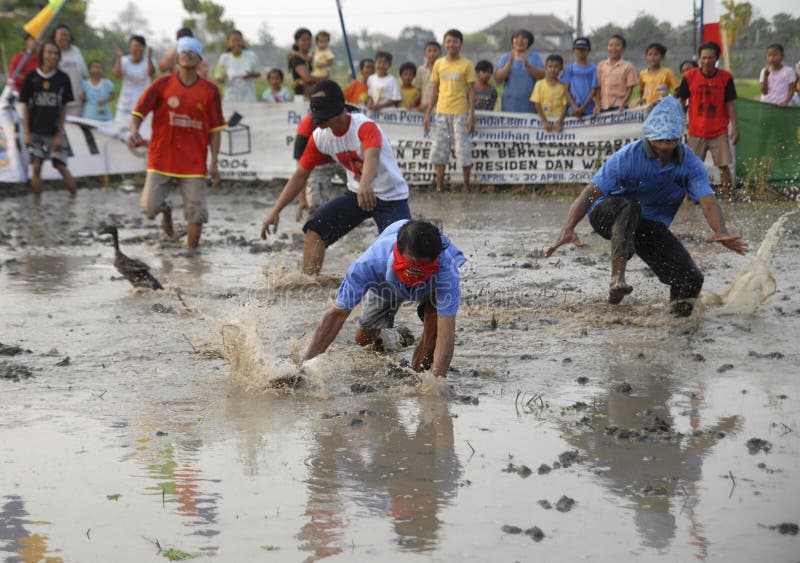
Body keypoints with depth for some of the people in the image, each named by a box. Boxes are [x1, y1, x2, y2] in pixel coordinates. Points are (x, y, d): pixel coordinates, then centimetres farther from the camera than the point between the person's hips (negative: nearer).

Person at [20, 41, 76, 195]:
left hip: (55, 131, -1)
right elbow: (26, 106, 3)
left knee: (61, 166, -4)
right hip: (36, 131, 1)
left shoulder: (62, 78, -1)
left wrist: (60, 133, -4)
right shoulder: (31, 77, -1)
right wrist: (26, 132, -2)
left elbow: (64, 108, 2)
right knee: (36, 167, 0)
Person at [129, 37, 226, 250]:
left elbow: (215, 129, 5)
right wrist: (134, 132, -22)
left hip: (194, 163, 1)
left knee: (196, 214, -4)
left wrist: (214, 163, -2)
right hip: (161, 158, 0)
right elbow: (138, 114, -1)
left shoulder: (210, 90, 3)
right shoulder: (162, 84, 0)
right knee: (149, 207, -9)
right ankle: (166, 211, 26)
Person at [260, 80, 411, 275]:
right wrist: (276, 211, -5)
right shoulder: (320, 137, -6)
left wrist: (365, 184, -70)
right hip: (356, 193, 6)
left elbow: (372, 157, -48)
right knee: (315, 229, -9)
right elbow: (300, 175, 2)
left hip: (392, 197, -6)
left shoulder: (365, 126, -27)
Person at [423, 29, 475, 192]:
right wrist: (428, 114, 9)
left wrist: (471, 116, -10)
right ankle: (439, 186, 10)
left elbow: (471, 91, -2)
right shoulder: (439, 64, 8)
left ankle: (466, 186, 6)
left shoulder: (466, 65, -1)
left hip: (460, 113, -4)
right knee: (439, 150, 3)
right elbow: (435, 90, 13)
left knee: (463, 149, -3)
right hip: (441, 113, 4)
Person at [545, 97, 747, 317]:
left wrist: (721, 232, -48)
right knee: (629, 207, -41)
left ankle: (678, 315, 21)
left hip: (651, 226, 4)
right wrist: (568, 228, -45)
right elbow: (590, 193, -29)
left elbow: (707, 201, -26)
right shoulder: (628, 157, -24)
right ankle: (617, 279, -48)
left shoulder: (690, 164, -12)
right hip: (608, 214, -4)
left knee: (691, 278, -12)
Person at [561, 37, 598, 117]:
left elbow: (594, 91, -1)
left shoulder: (593, 69, 4)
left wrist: (582, 108, -11)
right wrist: (574, 106, -10)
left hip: (589, 111, -1)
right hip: (572, 111, 1)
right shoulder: (569, 69, 10)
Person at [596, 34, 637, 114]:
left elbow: (630, 89, -1)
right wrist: (597, 104, -2)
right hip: (603, 107, 4)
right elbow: (598, 87, 10)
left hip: (619, 107, -3)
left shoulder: (627, 67, 1)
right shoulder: (601, 65, 10)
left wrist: (623, 104, -15)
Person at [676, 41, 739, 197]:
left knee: (724, 166, -5)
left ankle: (726, 197, 3)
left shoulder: (725, 77, -3)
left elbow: (730, 104, 1)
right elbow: (681, 101, 3)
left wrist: (735, 127, -4)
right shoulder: (690, 77, -4)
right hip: (696, 132, 0)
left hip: (720, 132, 0)